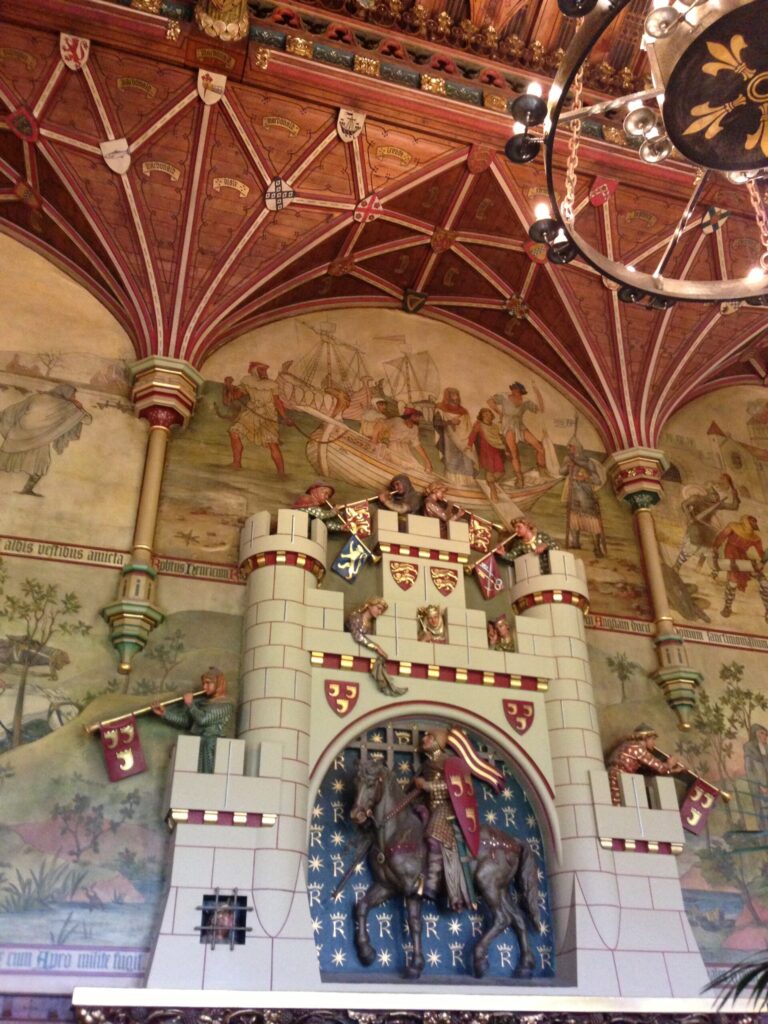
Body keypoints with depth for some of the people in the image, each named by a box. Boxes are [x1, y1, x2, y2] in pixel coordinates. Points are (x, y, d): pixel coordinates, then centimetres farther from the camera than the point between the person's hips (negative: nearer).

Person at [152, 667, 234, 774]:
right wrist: (164, 713, 7)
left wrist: (190, 704, 2)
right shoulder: (202, 702, 17)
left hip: (209, 747, -6)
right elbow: (185, 720, 16)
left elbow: (203, 719, -12)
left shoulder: (226, 705, -2)